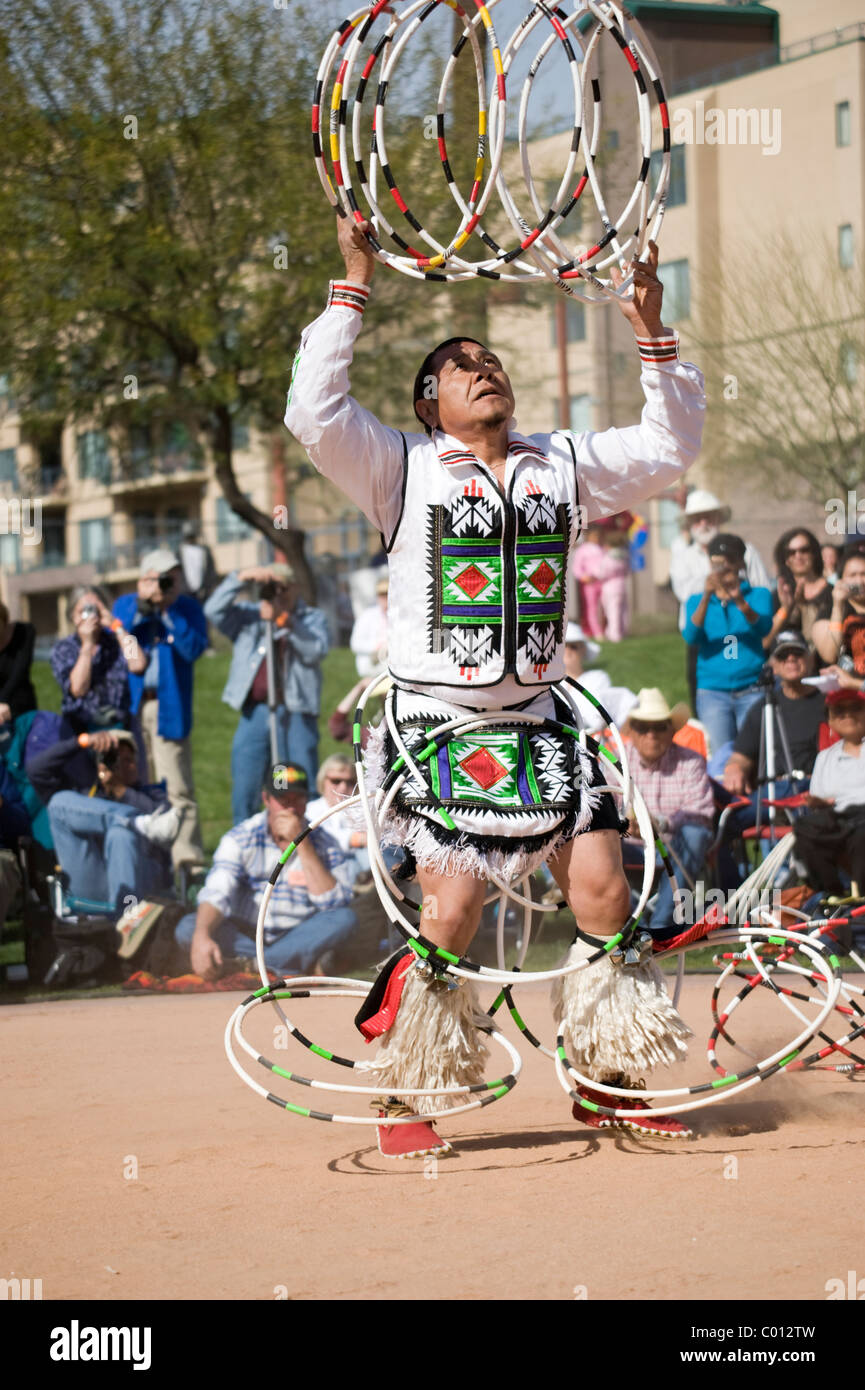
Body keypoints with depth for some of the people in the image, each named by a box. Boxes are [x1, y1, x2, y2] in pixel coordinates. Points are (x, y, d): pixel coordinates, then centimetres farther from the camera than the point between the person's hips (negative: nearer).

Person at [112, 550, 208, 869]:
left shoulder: (189, 609, 5)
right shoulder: (124, 605, 12)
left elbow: (193, 649, -9)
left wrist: (168, 613, -13)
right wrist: (139, 612, -11)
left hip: (168, 707, -3)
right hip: (129, 707, 3)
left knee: (176, 788, -9)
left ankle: (187, 856, -9)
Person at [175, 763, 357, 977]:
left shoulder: (322, 842, -2)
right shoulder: (241, 838, -3)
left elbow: (333, 903, -15)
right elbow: (216, 893, -17)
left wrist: (302, 844, -20)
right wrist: (201, 937, -37)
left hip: (297, 937, 0)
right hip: (243, 935, 0)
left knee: (345, 918, -26)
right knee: (187, 928, -26)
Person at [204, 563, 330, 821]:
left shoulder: (312, 618, 11)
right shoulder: (248, 616, 15)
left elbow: (316, 651, -8)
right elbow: (213, 611, -1)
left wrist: (285, 621, -18)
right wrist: (241, 577, -11)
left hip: (296, 715, -2)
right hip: (254, 714, 2)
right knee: (244, 797, 4)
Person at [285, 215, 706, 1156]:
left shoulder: (562, 465, 14)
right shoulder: (403, 470, 2)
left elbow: (669, 447, 20)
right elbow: (313, 412, -13)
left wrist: (653, 335, 11)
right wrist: (354, 290, -12)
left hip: (537, 719, 4)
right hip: (436, 721, -4)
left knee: (602, 893, -4)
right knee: (452, 911, -10)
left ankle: (607, 1078, 12)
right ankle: (403, 1098, 6)